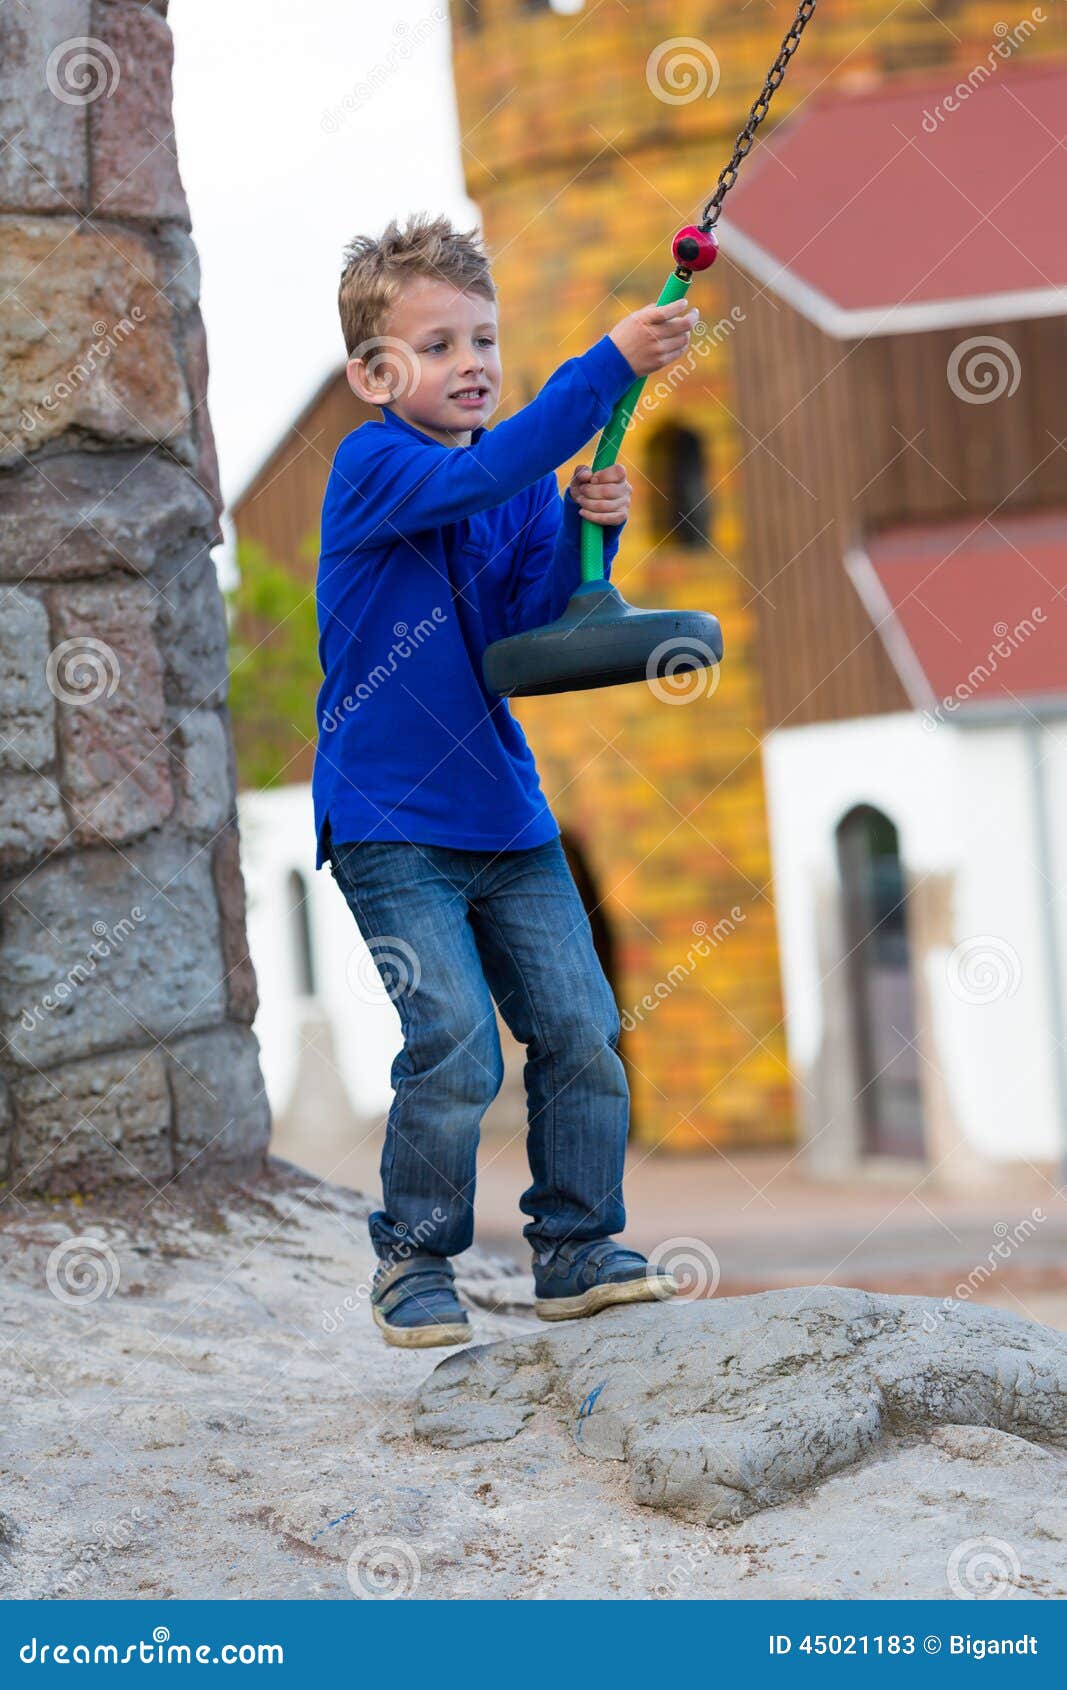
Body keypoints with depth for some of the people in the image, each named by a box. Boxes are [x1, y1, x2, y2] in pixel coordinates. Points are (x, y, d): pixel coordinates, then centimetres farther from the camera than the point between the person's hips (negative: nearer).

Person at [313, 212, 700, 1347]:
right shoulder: (372, 468, -10)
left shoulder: (524, 492, 8)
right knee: (457, 1050, -13)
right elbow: (480, 477, -30)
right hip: (389, 823, -6)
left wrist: (583, 532, -16)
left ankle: (576, 1250, 15)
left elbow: (531, 635, 0)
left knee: (582, 1031, 1)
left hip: (506, 815, 6)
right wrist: (613, 361, -33)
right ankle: (414, 1261, 6)